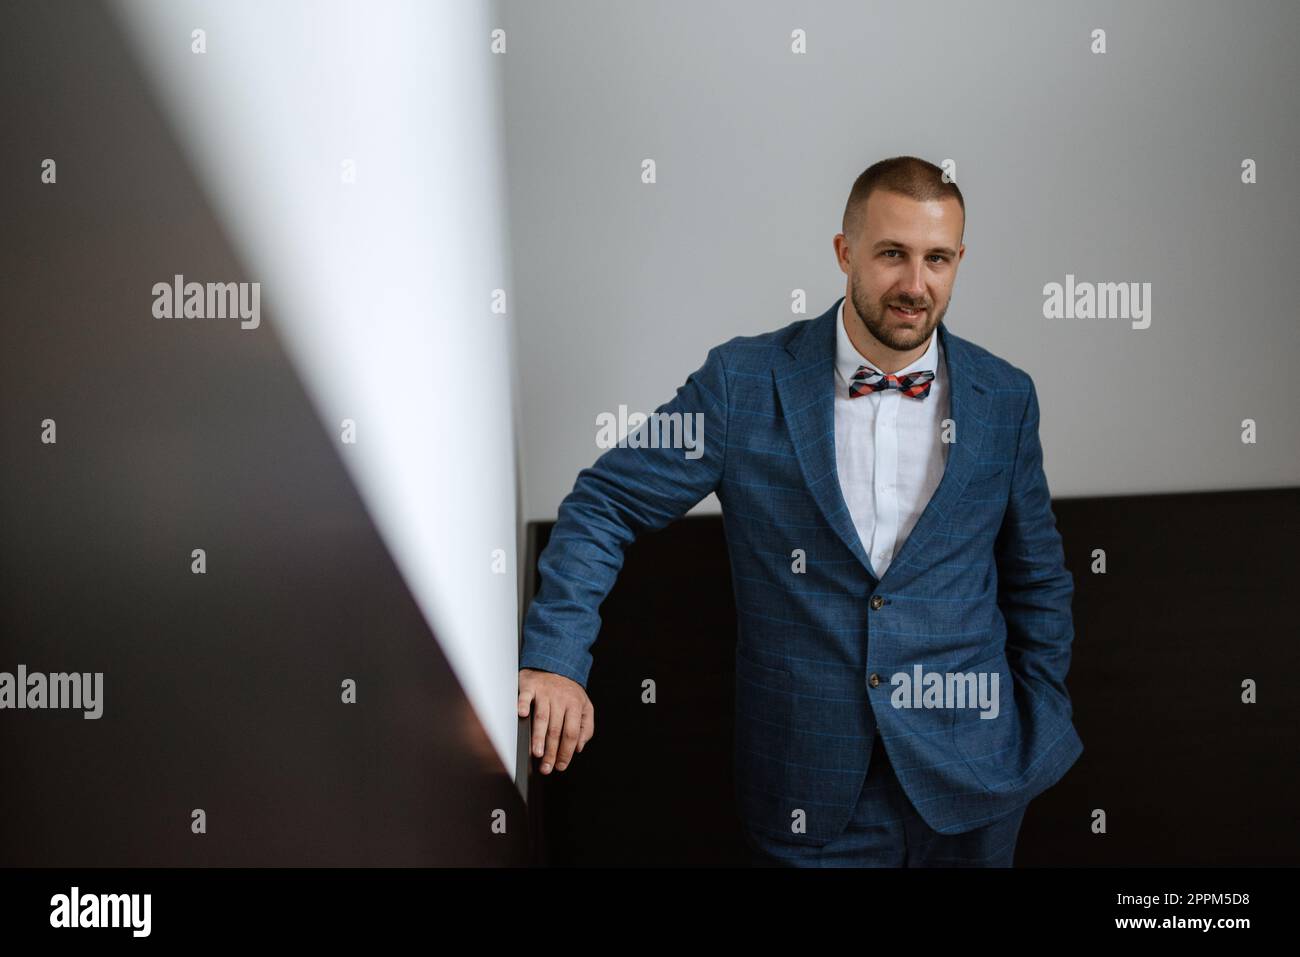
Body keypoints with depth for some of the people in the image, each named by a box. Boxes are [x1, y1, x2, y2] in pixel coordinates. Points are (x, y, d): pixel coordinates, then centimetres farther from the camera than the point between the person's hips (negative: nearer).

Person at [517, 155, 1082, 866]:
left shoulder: (1004, 399, 0)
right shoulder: (743, 381, -7)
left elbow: (1038, 581, 9)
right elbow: (606, 505, -4)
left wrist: (1041, 735, 5)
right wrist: (554, 660, -15)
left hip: (969, 781, 2)